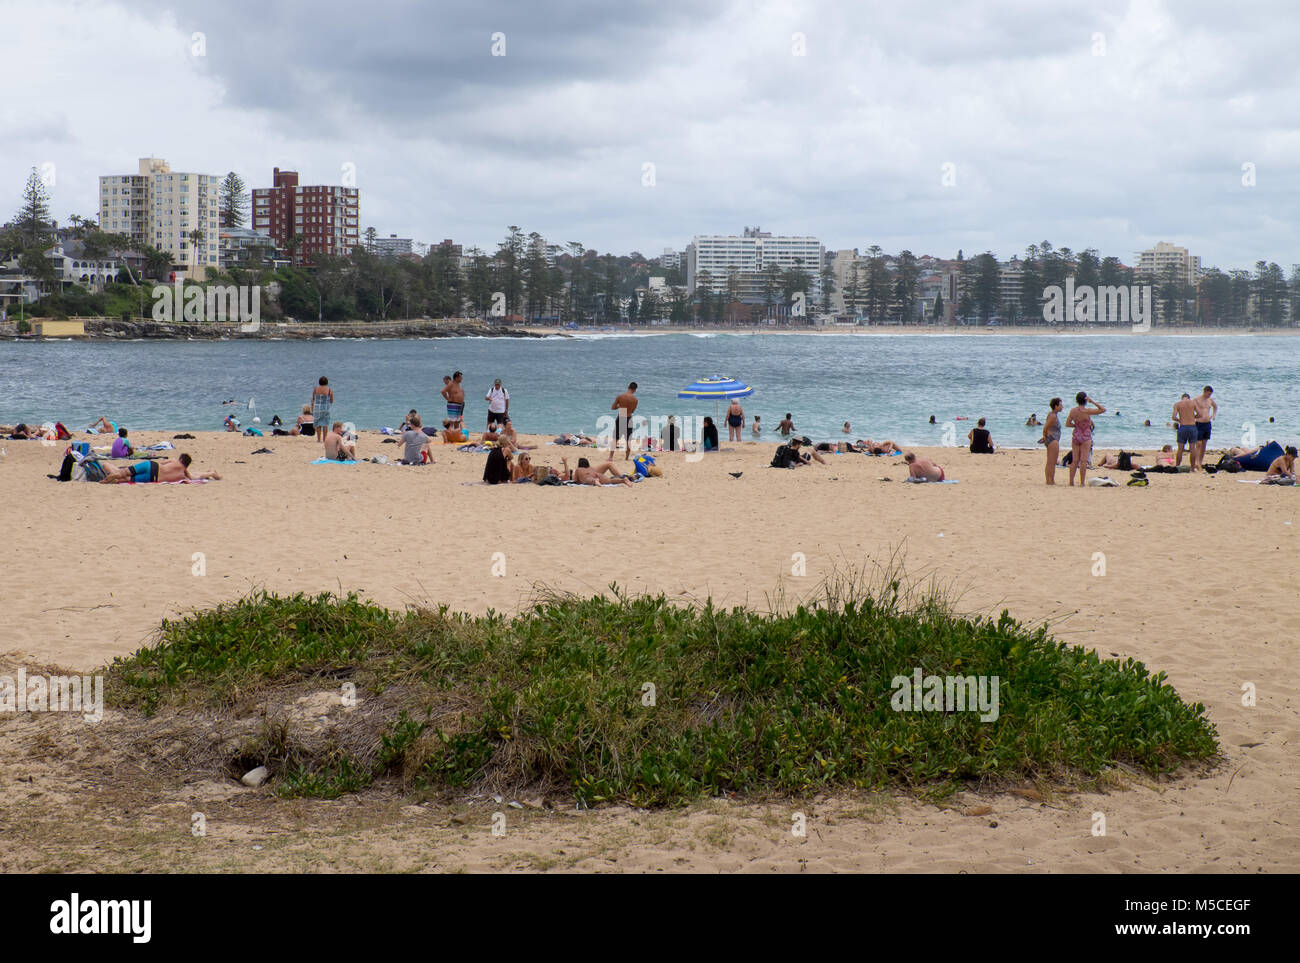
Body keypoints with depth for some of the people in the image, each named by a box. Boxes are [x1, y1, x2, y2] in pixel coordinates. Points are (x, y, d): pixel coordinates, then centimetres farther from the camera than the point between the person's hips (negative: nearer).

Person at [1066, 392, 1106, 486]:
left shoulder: (1073, 410, 0)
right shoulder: (1087, 411, -13)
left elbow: (1067, 424, 3)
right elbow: (1103, 410, -7)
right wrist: (1092, 402, -10)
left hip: (1075, 436, 4)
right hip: (1085, 437, -4)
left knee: (1074, 461, 10)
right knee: (1083, 461, -2)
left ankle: (1071, 481, 10)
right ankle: (1082, 482, -3)